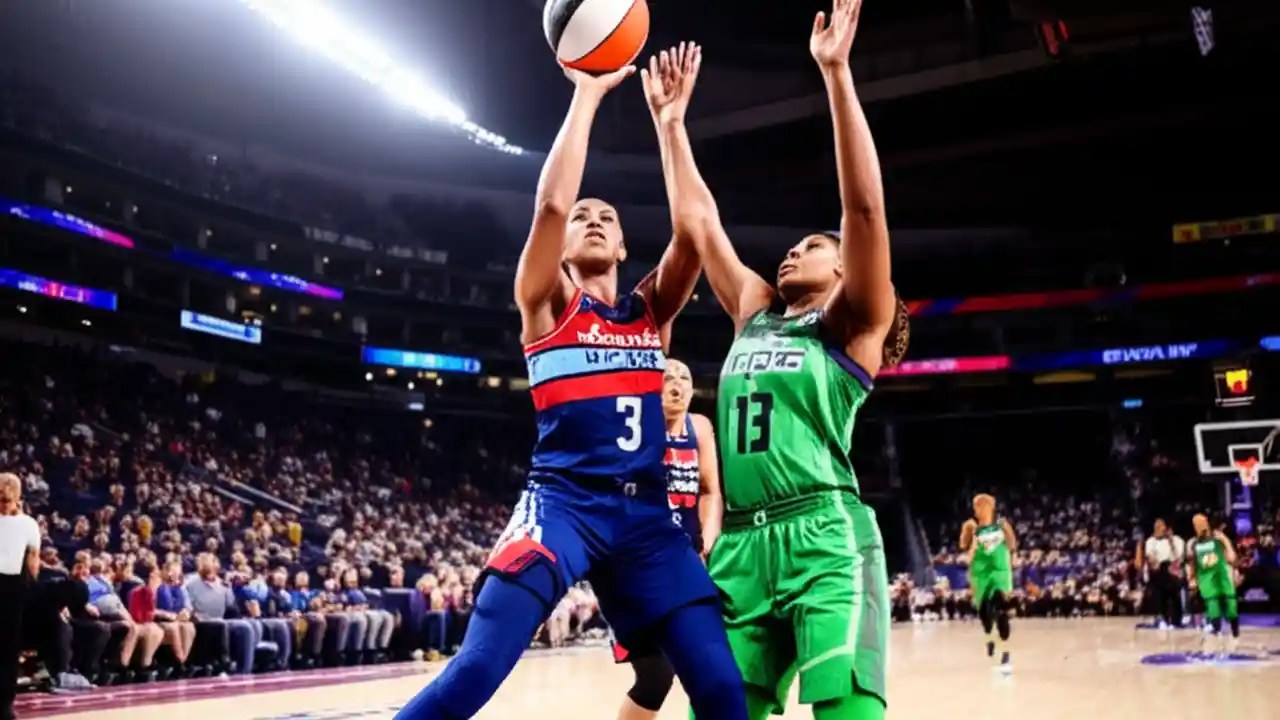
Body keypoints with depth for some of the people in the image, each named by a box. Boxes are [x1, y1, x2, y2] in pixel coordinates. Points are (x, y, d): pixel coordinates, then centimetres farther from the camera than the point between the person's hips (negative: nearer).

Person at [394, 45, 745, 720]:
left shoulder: (652, 308, 17)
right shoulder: (547, 302, 6)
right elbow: (550, 202, -10)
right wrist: (586, 94, -5)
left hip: (647, 514, 4)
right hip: (562, 503, -4)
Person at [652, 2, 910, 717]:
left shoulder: (852, 322, 6)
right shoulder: (755, 312, 21)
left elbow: (865, 204, -8)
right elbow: (697, 220, 23)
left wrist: (837, 74, -12)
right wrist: (671, 118, 25)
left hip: (825, 536, -5)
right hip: (741, 542, 6)